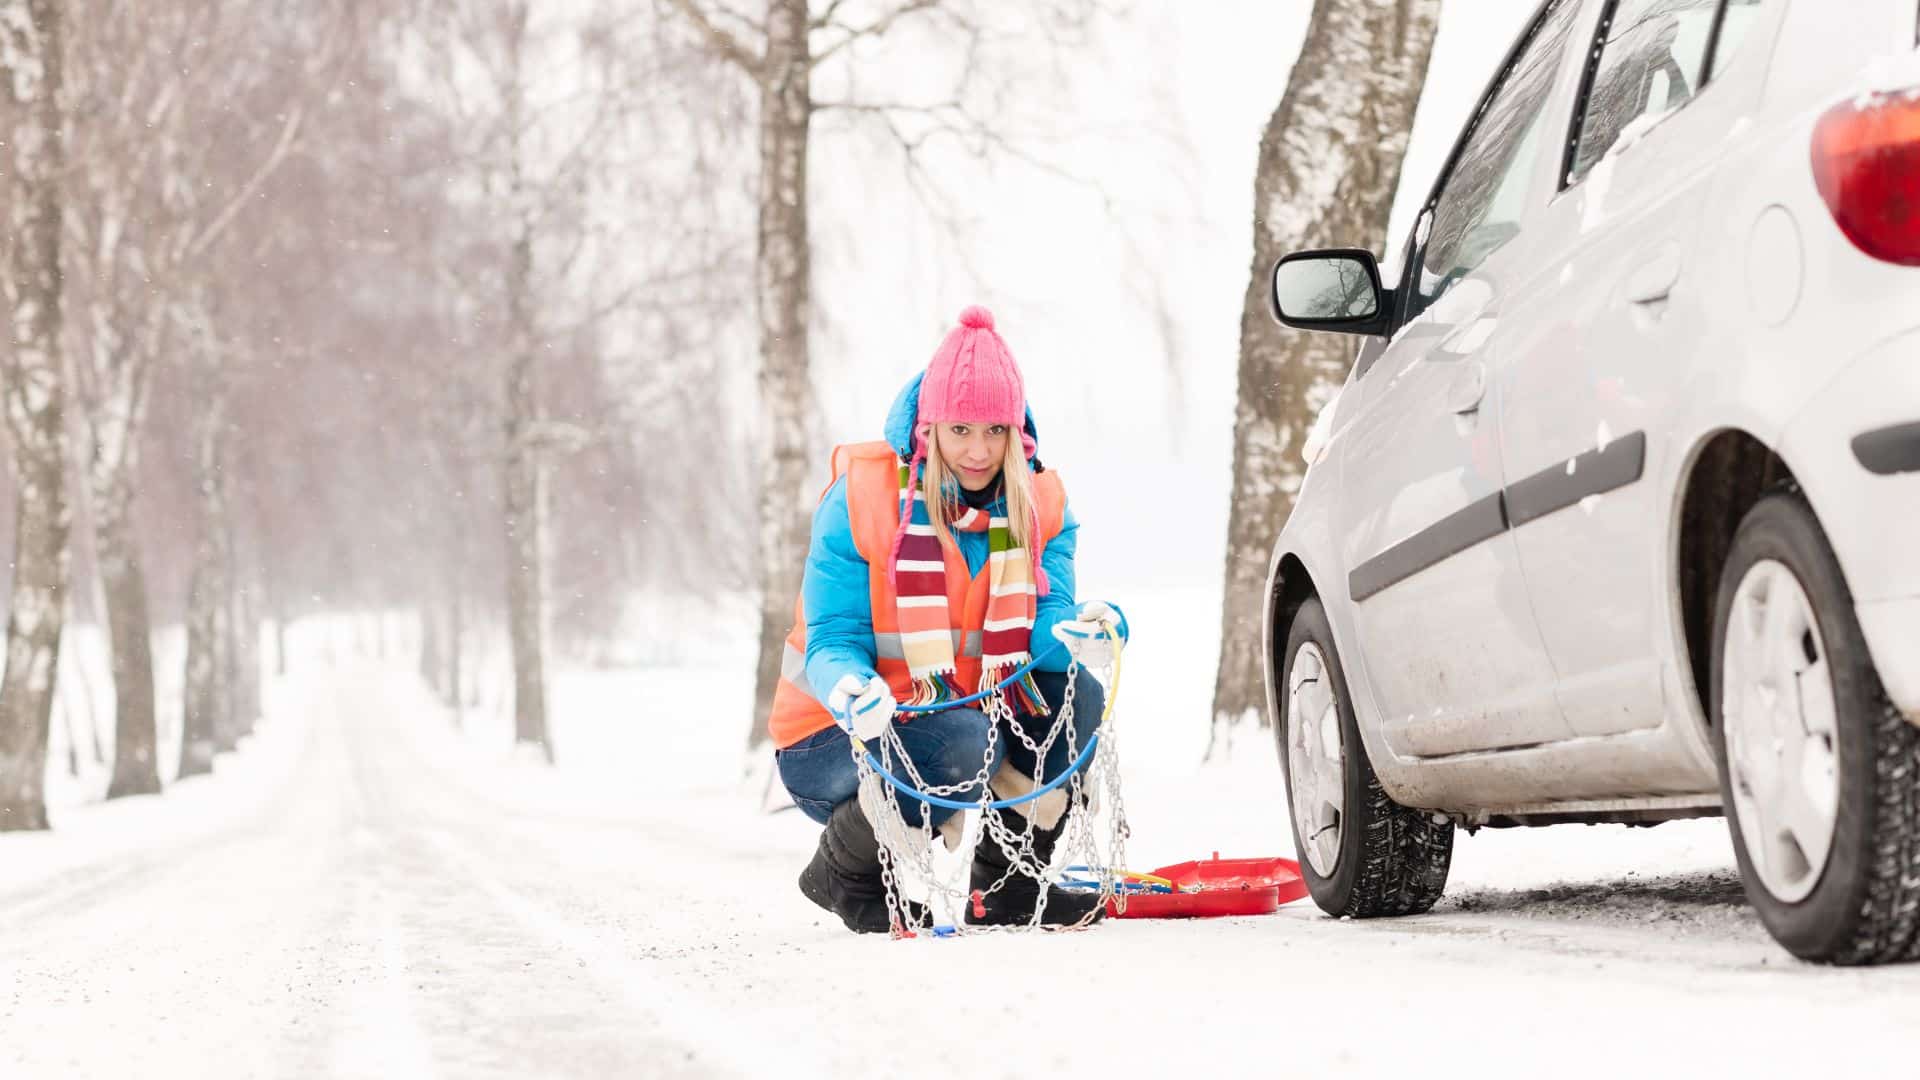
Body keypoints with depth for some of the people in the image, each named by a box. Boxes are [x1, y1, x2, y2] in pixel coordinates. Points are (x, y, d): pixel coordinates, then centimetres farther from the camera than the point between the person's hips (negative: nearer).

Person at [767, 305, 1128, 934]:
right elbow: (833, 640, -17)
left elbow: (1045, 615, -15)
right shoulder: (861, 497, -16)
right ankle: (846, 869, -6)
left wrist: (1075, 634, -41)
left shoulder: (1041, 504, -2)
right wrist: (852, 692, -42)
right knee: (964, 744, -34)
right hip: (833, 741, -4)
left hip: (967, 715, 5)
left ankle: (1007, 887, -3)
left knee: (1076, 695, -21)